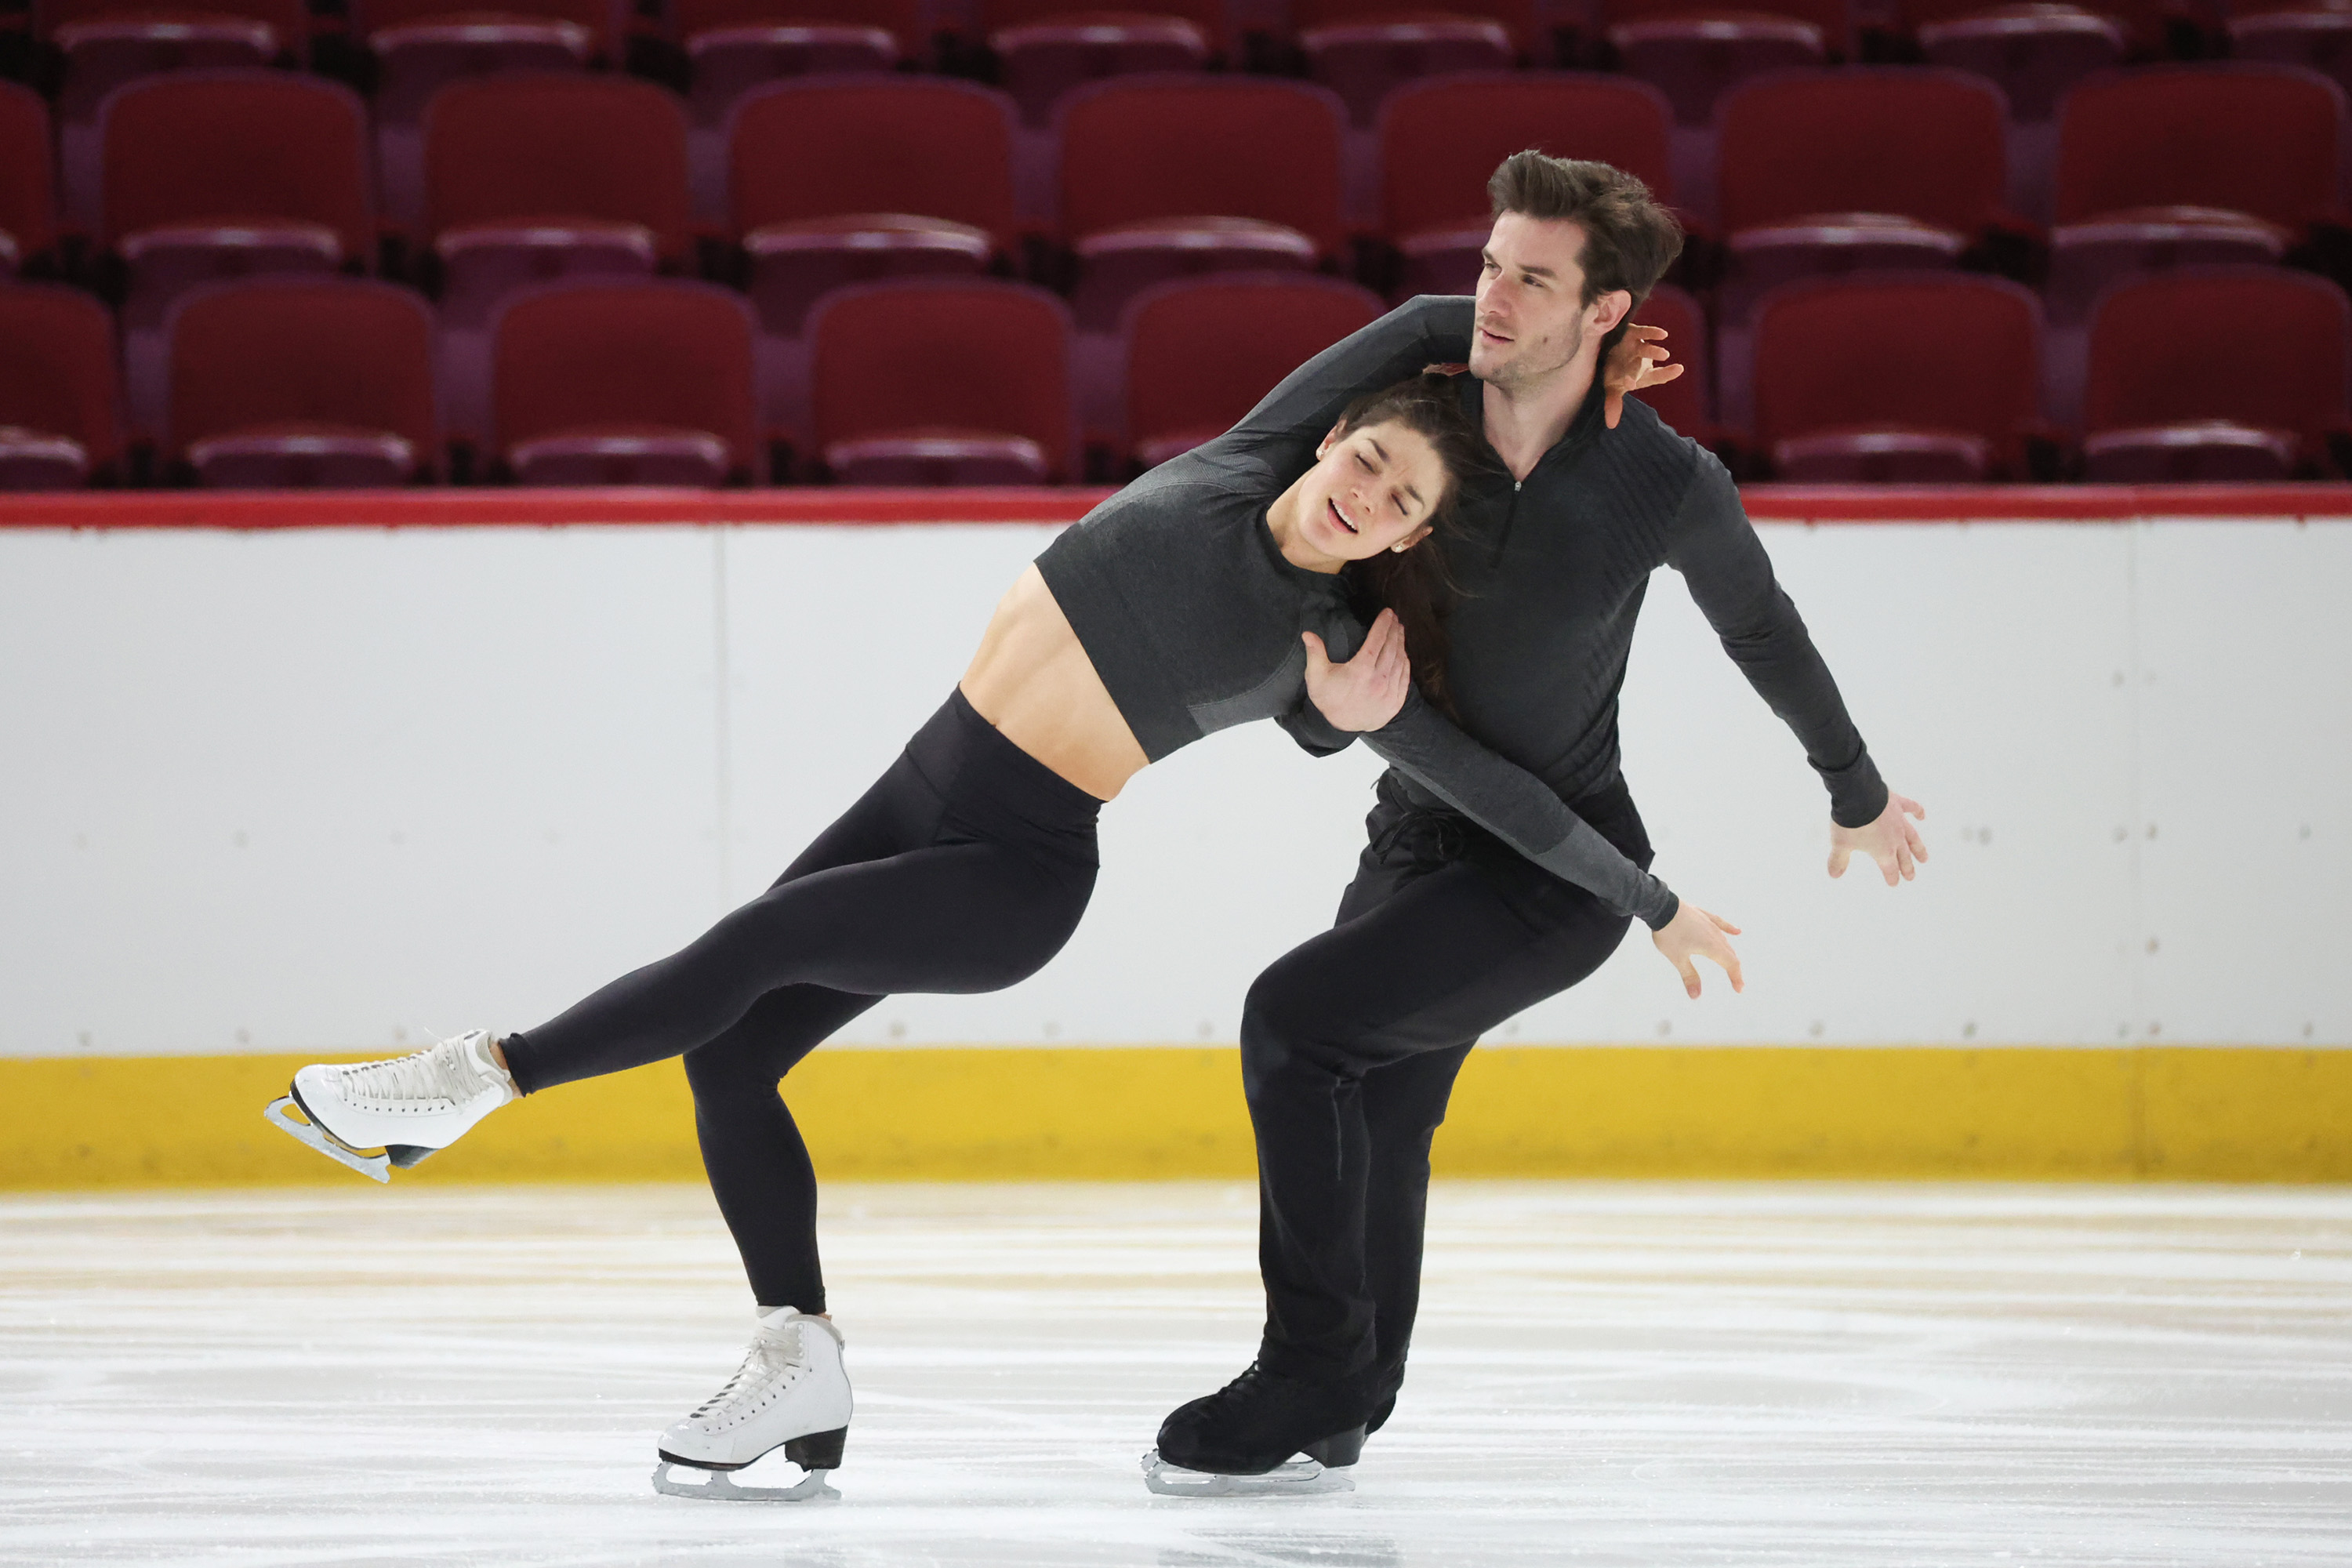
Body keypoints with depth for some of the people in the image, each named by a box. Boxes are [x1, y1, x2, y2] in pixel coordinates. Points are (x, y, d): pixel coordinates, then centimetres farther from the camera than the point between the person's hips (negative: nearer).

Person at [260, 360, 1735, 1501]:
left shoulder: (1333, 640, -11)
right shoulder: (1247, 460, 0)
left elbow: (1488, 781, -5)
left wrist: (1650, 897, -1)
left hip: (1016, 873, -6)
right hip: (928, 785, 6)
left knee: (754, 948, -21)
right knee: (727, 1053, -1)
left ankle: (484, 1075, -11)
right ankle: (802, 1366, 7)